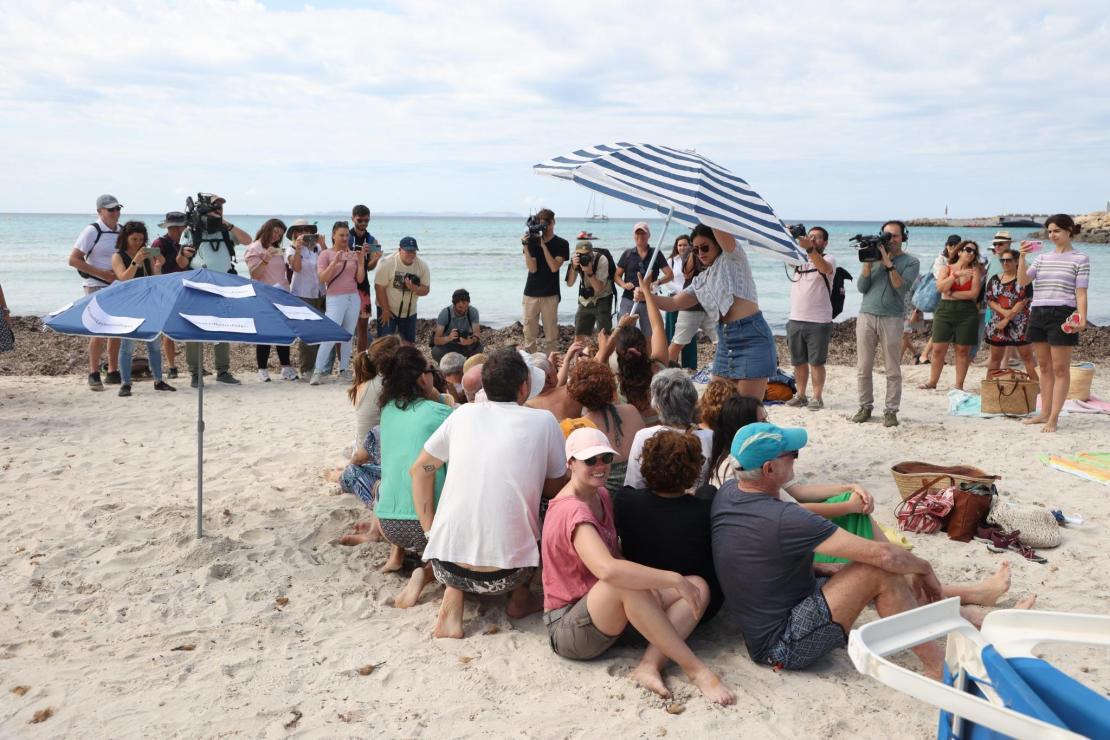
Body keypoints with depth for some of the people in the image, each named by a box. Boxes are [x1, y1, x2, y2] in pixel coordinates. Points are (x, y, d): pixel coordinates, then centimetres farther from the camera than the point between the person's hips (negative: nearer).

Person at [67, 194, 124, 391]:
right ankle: (94, 375, -2)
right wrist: (102, 274, -18)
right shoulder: (92, 231, -9)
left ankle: (113, 372, 18)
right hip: (97, 286, -6)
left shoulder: (122, 232, 9)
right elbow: (73, 260, -12)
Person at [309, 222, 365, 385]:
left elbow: (360, 279, 6)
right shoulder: (326, 254, 0)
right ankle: (318, 371, -7)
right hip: (335, 298, -4)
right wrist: (335, 261, -19)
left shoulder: (353, 254, 10)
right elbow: (322, 278, -10)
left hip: (353, 298, 5)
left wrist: (361, 260, -6)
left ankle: (344, 369, 16)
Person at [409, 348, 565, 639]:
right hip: (505, 576, -1)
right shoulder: (543, 421, 0)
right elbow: (555, 489, 13)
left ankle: (451, 605, 13)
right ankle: (520, 598, 18)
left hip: (447, 567, 1)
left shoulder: (464, 413, 6)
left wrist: (430, 531, 17)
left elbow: (420, 470, 13)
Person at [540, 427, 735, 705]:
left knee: (699, 587, -8)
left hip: (608, 615, 9)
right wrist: (675, 579, -34)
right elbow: (608, 569, -40)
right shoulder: (572, 511, -23)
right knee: (626, 581, -39)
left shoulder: (601, 495, 7)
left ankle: (649, 665, -26)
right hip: (568, 628, -9)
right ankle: (695, 669, -28)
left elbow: (616, 554, 8)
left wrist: (649, 585, -12)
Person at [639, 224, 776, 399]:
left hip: (751, 337, -7)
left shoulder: (732, 259, 1)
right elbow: (673, 303, 13)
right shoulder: (701, 281, 17)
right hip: (726, 340, 7)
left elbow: (721, 230, -15)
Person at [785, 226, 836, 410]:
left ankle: (817, 397, 6)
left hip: (819, 322, -5)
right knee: (798, 361, 11)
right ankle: (800, 396, 21)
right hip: (795, 320, 5)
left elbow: (825, 268, -24)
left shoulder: (828, 259, -2)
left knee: (816, 362, -1)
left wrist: (809, 248, -37)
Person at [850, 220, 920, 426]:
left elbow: (901, 286, -10)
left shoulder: (911, 262, 6)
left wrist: (888, 263, -13)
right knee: (863, 368, 4)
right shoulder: (872, 257, 14)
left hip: (891, 319, -2)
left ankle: (891, 411, 6)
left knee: (893, 370, 0)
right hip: (866, 316, 3)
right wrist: (868, 263, -5)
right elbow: (861, 287, 5)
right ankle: (865, 406, 14)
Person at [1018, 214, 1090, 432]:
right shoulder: (1043, 258, 14)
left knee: (1060, 369, -3)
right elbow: (1023, 281, 3)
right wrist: (1022, 257, -9)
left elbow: (1081, 293, -4)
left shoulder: (1080, 259, 1)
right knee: (1045, 367, 10)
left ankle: (1054, 418, -3)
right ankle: (1044, 413, 15)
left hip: (1062, 315, -5)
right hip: (1038, 314, 5)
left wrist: (1082, 319, -15)